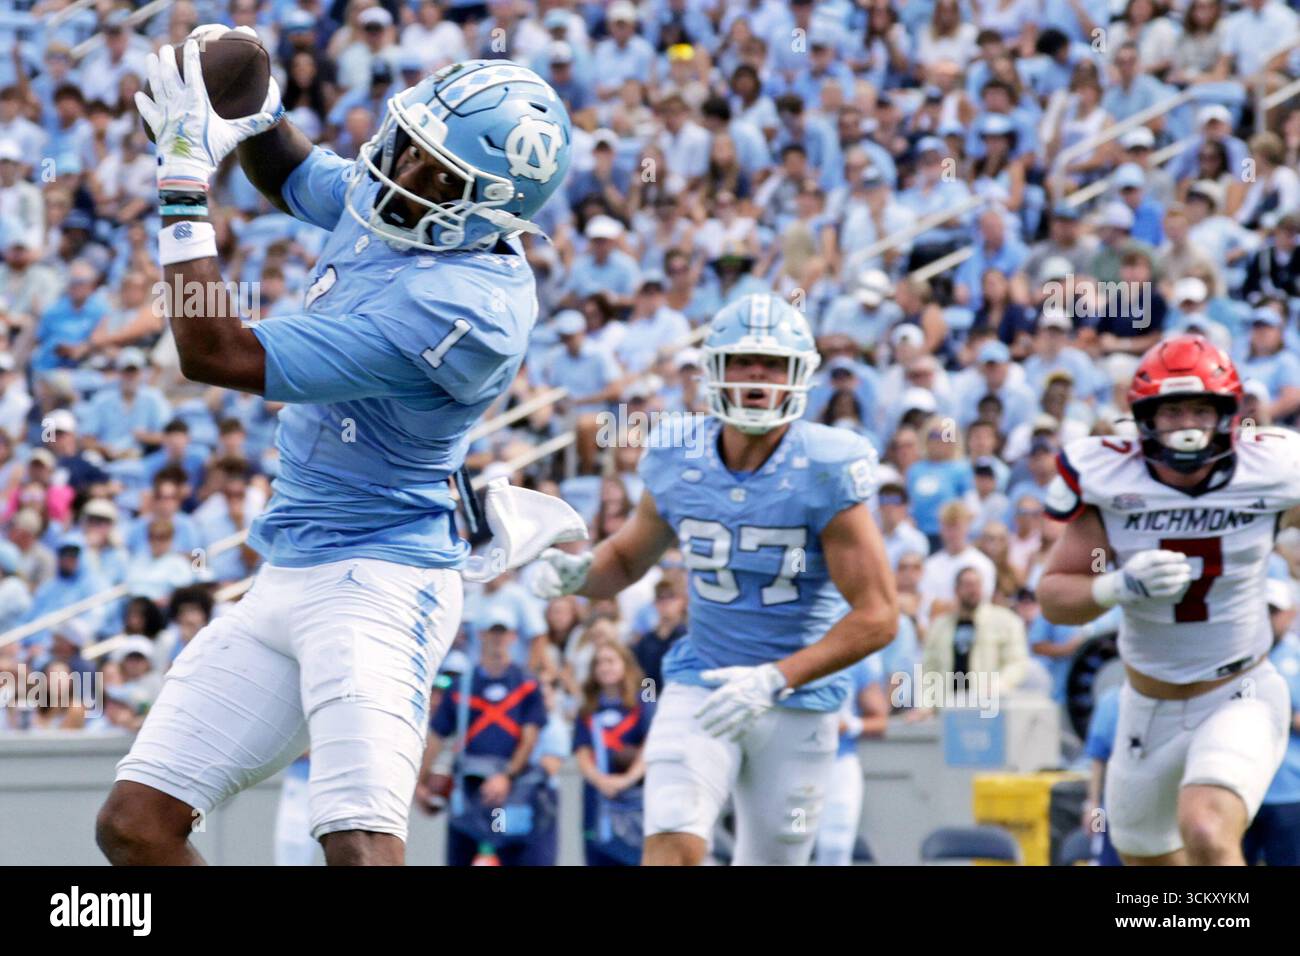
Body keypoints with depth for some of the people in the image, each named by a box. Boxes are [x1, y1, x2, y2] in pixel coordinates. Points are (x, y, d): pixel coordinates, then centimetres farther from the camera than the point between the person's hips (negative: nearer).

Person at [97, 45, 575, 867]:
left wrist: (186, 182, -18)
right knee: (136, 828, 6)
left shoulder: (460, 305, -25)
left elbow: (217, 355, -24)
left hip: (378, 584, -9)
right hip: (286, 582, 9)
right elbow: (293, 178, 29)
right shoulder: (378, 200, 2)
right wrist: (253, 112, 6)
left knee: (362, 850, -25)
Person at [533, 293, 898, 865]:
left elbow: (877, 616, -17)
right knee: (673, 847, -20)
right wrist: (578, 573, -10)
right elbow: (628, 558, 15)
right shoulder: (678, 462, -4)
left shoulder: (825, 472, -16)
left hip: (798, 700, -1)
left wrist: (776, 680, -27)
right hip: (703, 685, 1)